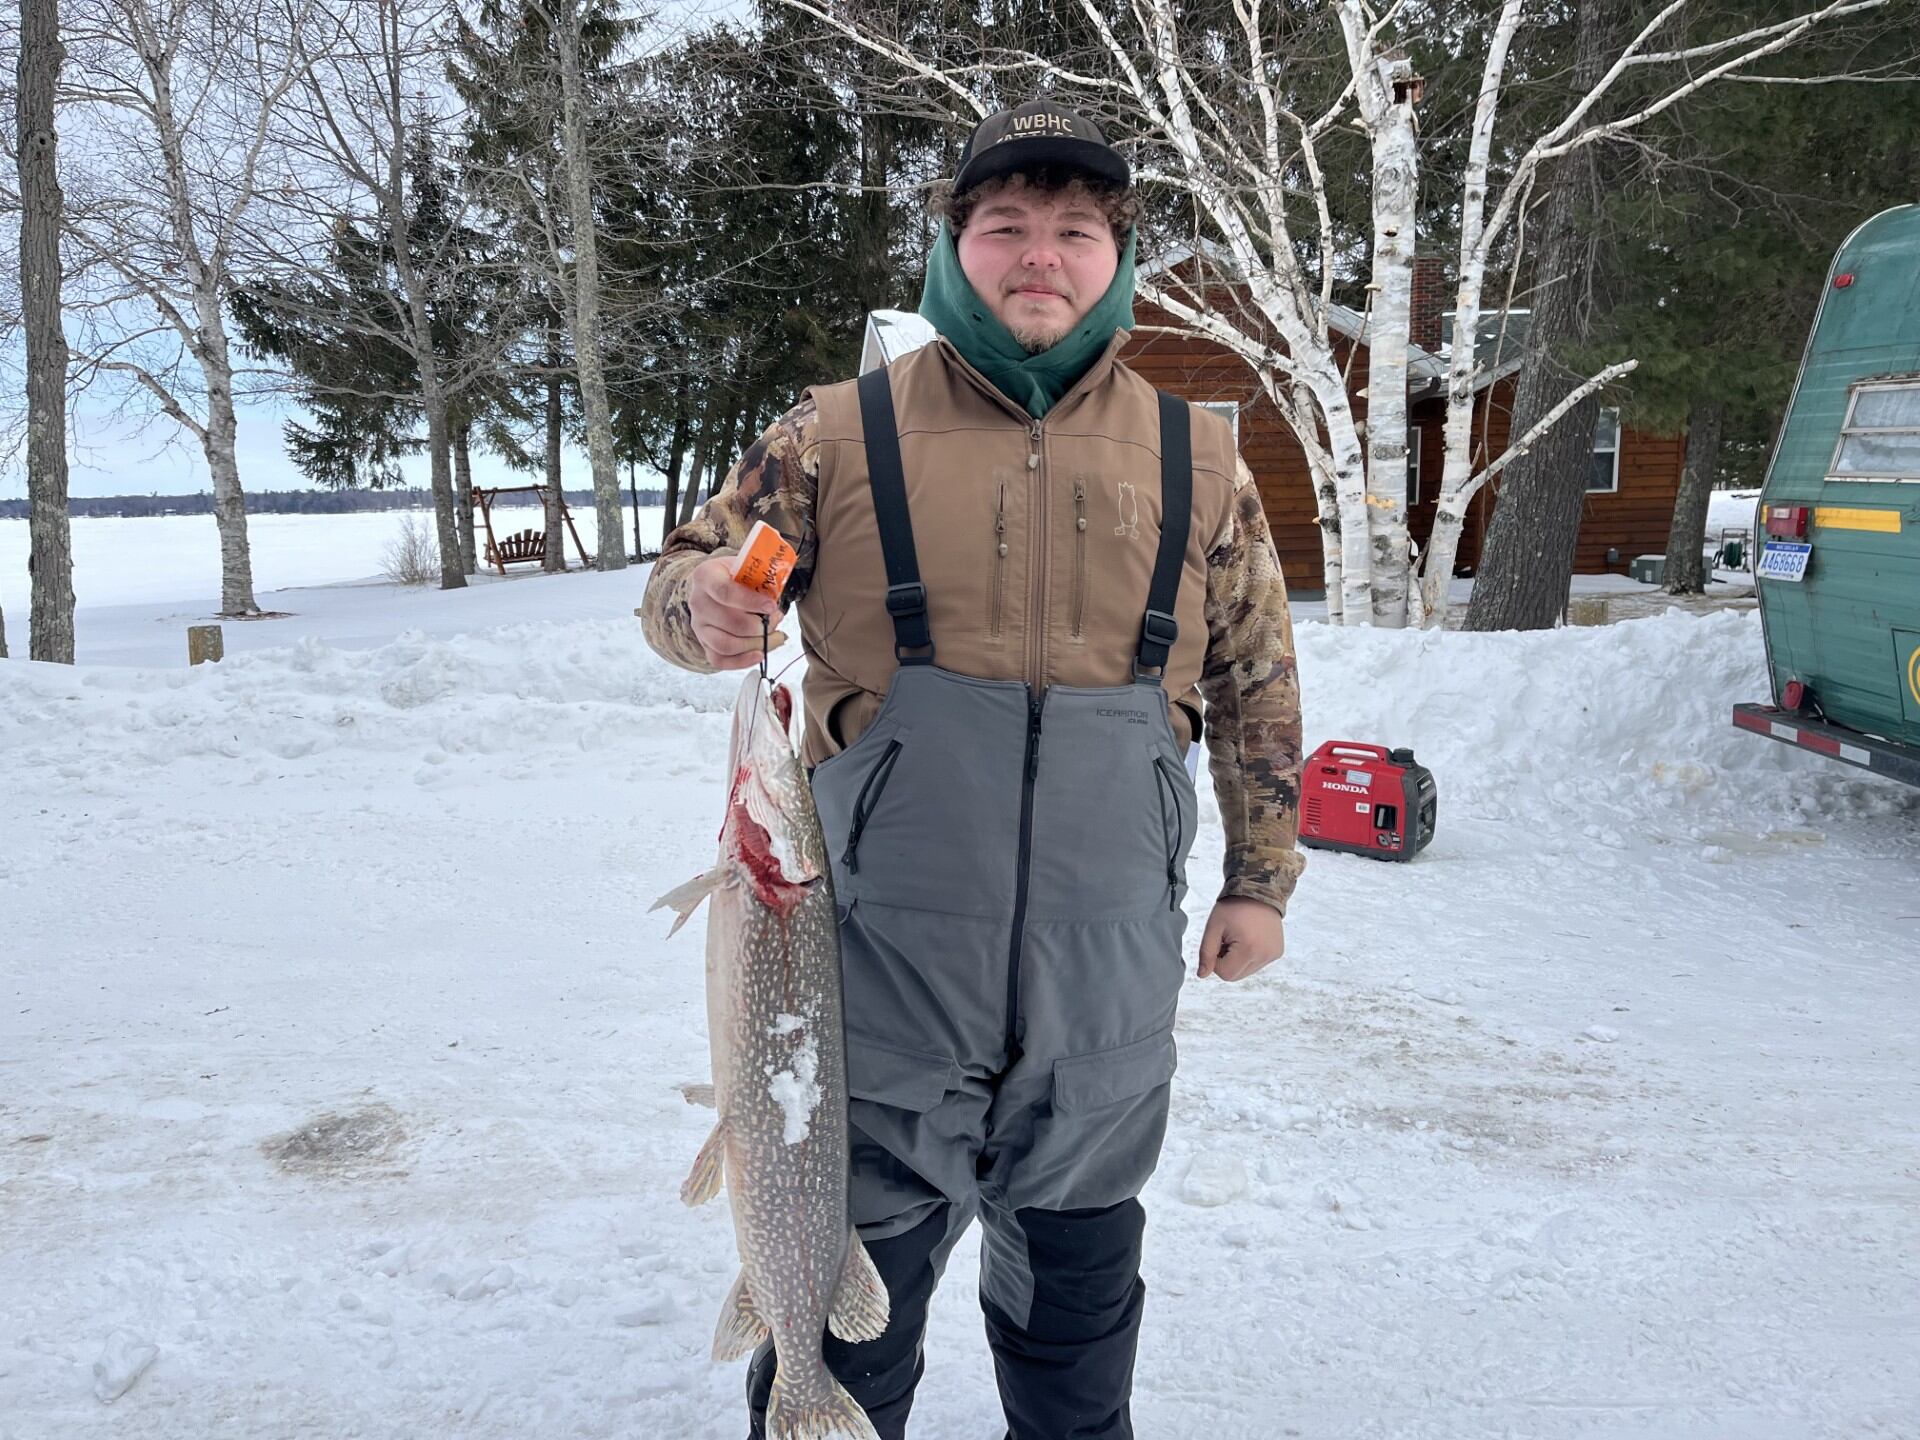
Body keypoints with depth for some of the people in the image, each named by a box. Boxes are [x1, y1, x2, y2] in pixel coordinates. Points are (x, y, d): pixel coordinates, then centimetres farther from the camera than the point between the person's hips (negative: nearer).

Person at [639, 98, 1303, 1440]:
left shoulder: (1197, 460, 4)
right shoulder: (843, 435, -2)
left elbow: (1258, 677, 11)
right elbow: (688, 579, 2)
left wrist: (1261, 876, 11)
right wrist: (702, 606, -22)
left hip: (1107, 974, 2)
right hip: (890, 961, -2)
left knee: (1079, 1274, 20)